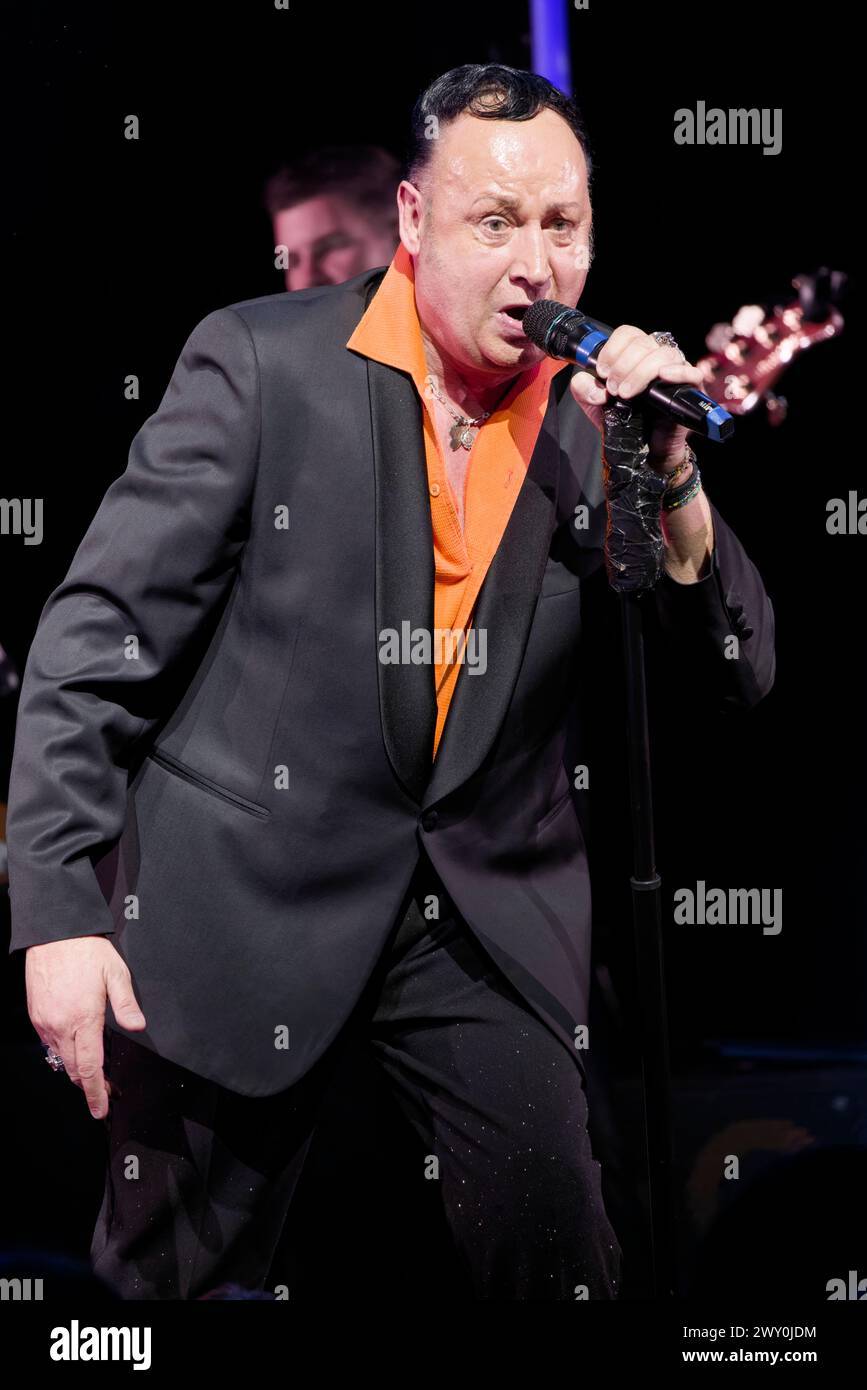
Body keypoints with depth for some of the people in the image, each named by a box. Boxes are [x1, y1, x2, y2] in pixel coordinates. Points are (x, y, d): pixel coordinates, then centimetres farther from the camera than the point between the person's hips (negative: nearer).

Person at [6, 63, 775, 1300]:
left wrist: (669, 481, -16)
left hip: (488, 909, 3)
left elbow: (735, 681, 1)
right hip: (243, 905, -2)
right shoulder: (262, 362, -8)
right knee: (176, 1277, 9)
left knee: (559, 1262, -3)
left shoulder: (599, 412, 2)